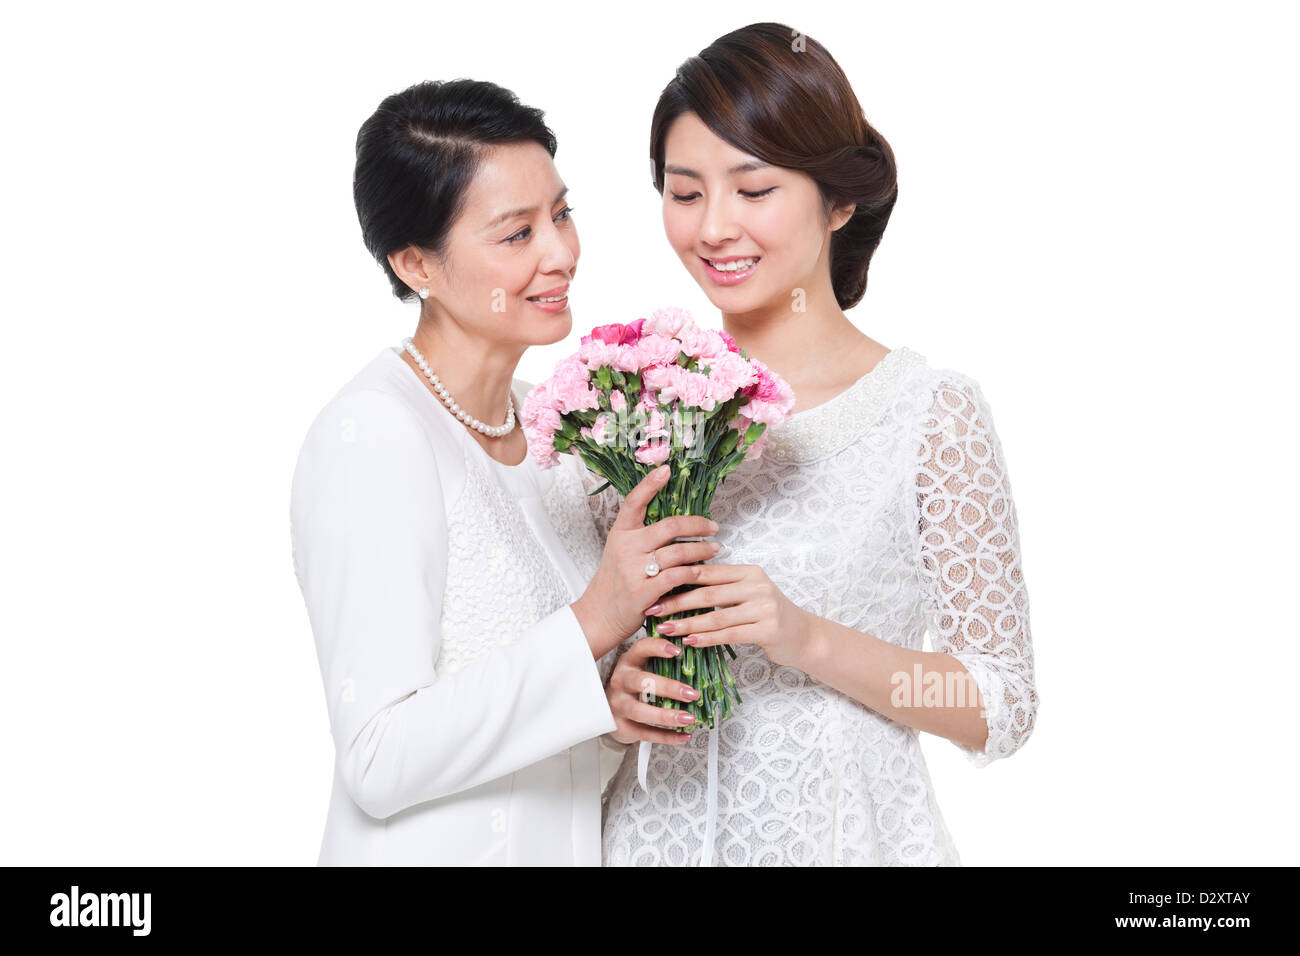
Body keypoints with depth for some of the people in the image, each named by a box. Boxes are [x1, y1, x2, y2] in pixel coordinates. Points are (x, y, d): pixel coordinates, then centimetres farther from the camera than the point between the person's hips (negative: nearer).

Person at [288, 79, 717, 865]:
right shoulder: (372, 438, -21)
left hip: (570, 839, 7)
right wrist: (591, 625, -29)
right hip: (431, 847, -7)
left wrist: (614, 695, -9)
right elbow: (380, 762, -24)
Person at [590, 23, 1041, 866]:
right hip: (650, 830, 3)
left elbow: (1002, 710, -10)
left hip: (843, 834, -3)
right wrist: (613, 685, -13)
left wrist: (809, 640, -22)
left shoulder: (935, 411, -12)